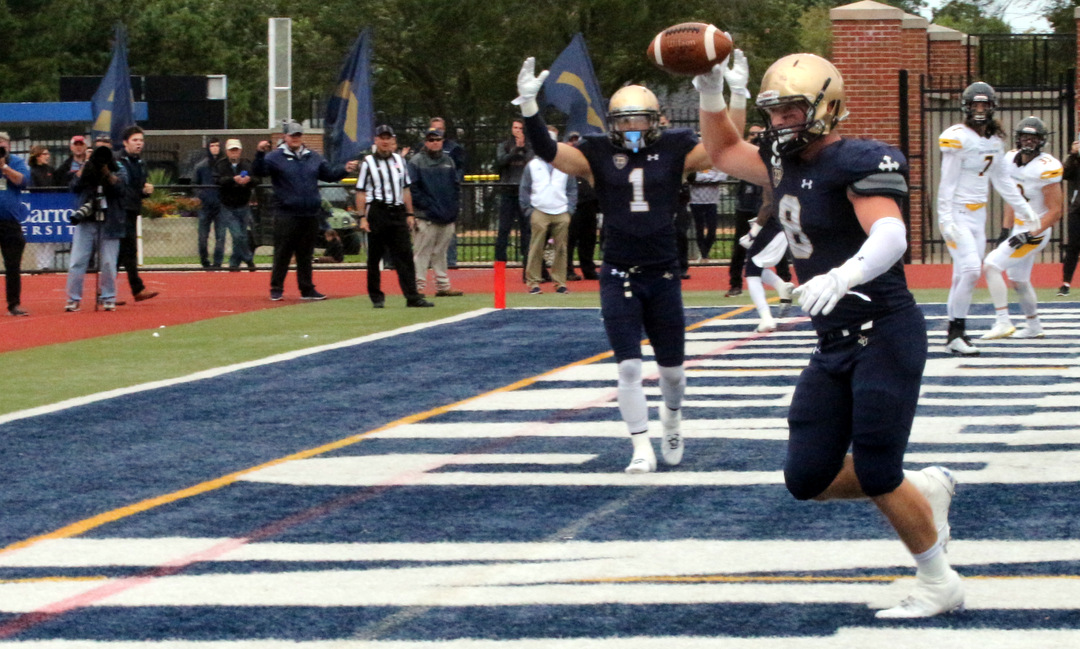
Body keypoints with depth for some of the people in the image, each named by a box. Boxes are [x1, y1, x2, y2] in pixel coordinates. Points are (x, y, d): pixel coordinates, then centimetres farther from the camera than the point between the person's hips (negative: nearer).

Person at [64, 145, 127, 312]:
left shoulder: (119, 171, 4)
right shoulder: (86, 168, 8)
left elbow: (120, 188, -12)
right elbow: (74, 187, -3)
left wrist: (106, 172, -20)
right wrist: (85, 165, -10)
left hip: (109, 223, -1)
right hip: (86, 222, 1)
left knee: (108, 263, 0)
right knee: (78, 262, -4)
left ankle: (108, 298, 12)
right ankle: (73, 299, 2)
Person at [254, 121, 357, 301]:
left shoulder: (314, 158, 14)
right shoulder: (276, 157, -2)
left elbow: (329, 175, 19)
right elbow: (259, 171, -15)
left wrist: (345, 170, 4)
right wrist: (260, 154, -32)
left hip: (310, 216, 5)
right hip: (286, 215, -5)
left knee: (305, 255, 11)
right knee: (282, 254, -3)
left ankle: (307, 289, 16)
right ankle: (276, 289, 4)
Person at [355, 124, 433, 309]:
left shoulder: (399, 160, 15)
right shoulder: (368, 162, 1)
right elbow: (361, 192, -3)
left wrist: (409, 214, 12)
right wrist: (362, 217, -10)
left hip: (398, 212, 4)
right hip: (377, 212, -4)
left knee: (405, 255, -2)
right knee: (374, 257, 2)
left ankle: (412, 296, -4)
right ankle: (376, 297, 9)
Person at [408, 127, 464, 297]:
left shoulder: (448, 161, 17)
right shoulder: (416, 162, -1)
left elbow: (456, 186, 19)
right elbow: (413, 188, -7)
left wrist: (456, 206, 7)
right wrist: (425, 205, -14)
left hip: (448, 217, 6)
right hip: (426, 217, -6)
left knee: (441, 253, 12)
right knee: (422, 252, -7)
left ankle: (443, 286, 15)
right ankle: (417, 286, -5)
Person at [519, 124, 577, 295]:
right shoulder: (532, 166, 9)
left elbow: (572, 189, 14)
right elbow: (524, 190, 9)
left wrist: (570, 209, 4)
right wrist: (528, 210, 1)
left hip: (561, 214, 1)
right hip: (539, 212, -1)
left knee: (561, 249, 1)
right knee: (536, 248, -6)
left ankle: (560, 281, 6)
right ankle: (533, 281, -3)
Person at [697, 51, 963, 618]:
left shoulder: (855, 163, -16)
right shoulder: (785, 163, 10)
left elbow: (890, 236, -32)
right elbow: (723, 153, 29)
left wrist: (843, 275, -50)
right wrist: (710, 95, 13)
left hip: (885, 335, -9)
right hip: (835, 344, 9)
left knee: (877, 475, -7)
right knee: (807, 478, 5)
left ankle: (938, 584, 13)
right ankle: (925, 489, 25)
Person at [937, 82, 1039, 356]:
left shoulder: (994, 141, 11)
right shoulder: (957, 138, -12)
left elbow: (1002, 179, 21)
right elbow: (947, 182, -14)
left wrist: (1022, 207, 24)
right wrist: (946, 220, -19)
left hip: (978, 214, 7)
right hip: (957, 213, -7)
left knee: (963, 276, 7)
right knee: (971, 269, -16)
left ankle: (954, 334, 12)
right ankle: (956, 335, -10)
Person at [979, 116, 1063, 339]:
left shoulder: (1046, 169, -22)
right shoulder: (1011, 160, 2)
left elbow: (1055, 211, -19)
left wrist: (1029, 235, -23)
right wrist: (1006, 228, 16)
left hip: (1035, 233, -9)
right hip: (1019, 230, 9)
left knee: (991, 266, -17)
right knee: (1018, 280, 20)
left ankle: (1003, 323, -18)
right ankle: (1034, 327, 36)